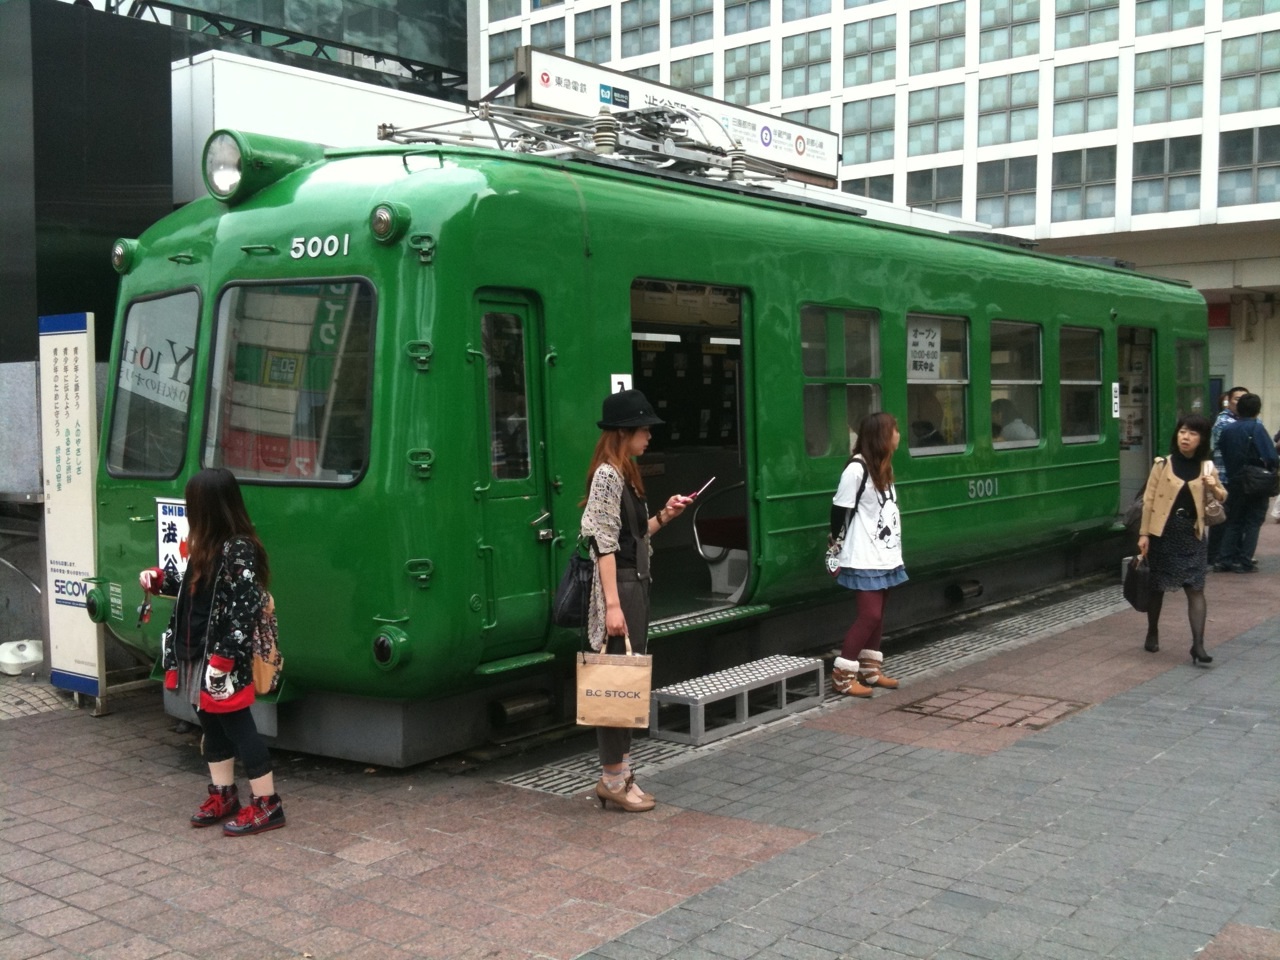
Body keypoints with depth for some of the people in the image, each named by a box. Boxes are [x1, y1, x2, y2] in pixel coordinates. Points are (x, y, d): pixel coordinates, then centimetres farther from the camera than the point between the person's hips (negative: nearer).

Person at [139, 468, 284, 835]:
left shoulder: (239, 550, -20)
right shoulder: (207, 546, 9)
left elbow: (245, 609, -22)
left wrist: (223, 658, -22)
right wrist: (159, 580, 15)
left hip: (224, 662, -9)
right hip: (197, 656, 9)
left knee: (237, 726, -3)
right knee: (212, 725, 17)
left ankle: (267, 804, 6)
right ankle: (223, 795, 31)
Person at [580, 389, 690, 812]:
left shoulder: (625, 474, 15)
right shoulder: (607, 476, -14)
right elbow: (604, 543, -19)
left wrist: (664, 516, 8)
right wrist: (612, 604, -23)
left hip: (636, 585, 10)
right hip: (619, 587, -10)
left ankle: (621, 772, 20)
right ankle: (613, 778, 6)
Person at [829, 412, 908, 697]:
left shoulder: (883, 467, 10)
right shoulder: (856, 469, -17)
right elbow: (839, 510, -13)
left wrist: (892, 550, 14)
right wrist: (836, 547, -7)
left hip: (884, 555, 9)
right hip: (864, 558, -9)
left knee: (878, 614, 12)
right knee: (870, 614, -8)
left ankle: (869, 670, 22)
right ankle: (842, 676, 0)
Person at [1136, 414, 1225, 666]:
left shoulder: (1207, 468, 4)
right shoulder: (1162, 464, -2)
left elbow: (1221, 500, 12)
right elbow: (1149, 500, -2)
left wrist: (1214, 488, -11)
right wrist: (1144, 533, -7)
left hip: (1192, 535, 1)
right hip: (1163, 533, -1)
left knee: (1195, 589, -6)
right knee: (1157, 587, 11)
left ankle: (1198, 645, -7)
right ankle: (1152, 634, 30)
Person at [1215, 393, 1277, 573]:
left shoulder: (1227, 429, 0)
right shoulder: (1256, 428, -15)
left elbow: (1223, 454, 7)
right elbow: (1270, 457, -19)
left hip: (1234, 482, 4)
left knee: (1233, 522, 14)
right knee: (1253, 523, 6)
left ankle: (1224, 560, 10)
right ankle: (1244, 562, 3)